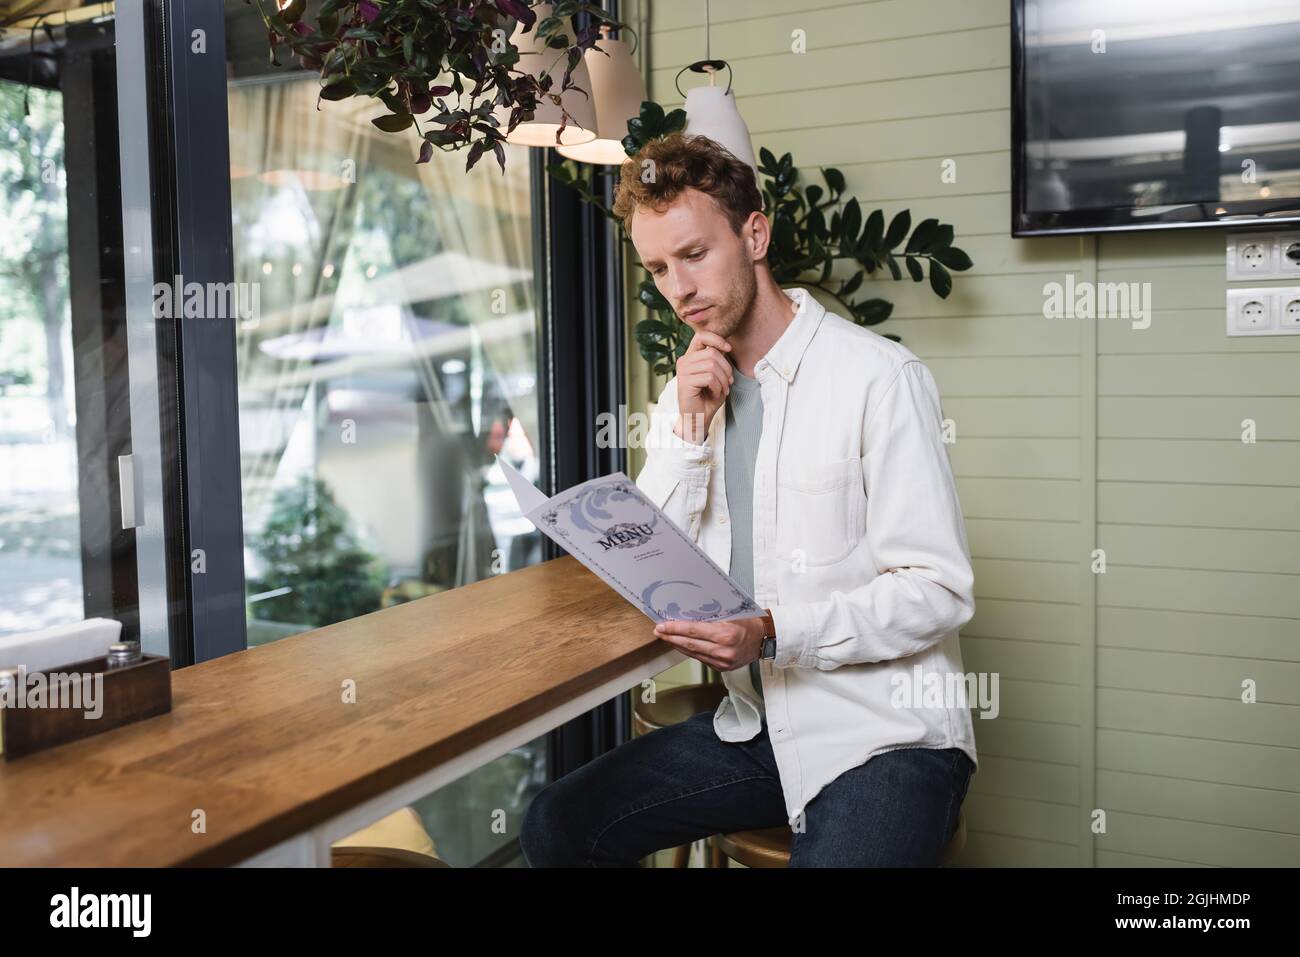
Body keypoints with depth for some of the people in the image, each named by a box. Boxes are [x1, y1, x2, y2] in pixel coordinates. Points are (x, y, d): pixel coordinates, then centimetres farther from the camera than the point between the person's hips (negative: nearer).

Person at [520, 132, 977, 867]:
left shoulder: (881, 378, -13)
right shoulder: (687, 393, 7)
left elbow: (939, 590, -15)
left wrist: (772, 636, -26)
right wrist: (689, 429, -9)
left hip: (885, 732, -5)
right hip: (758, 725, 6)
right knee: (556, 825, -1)